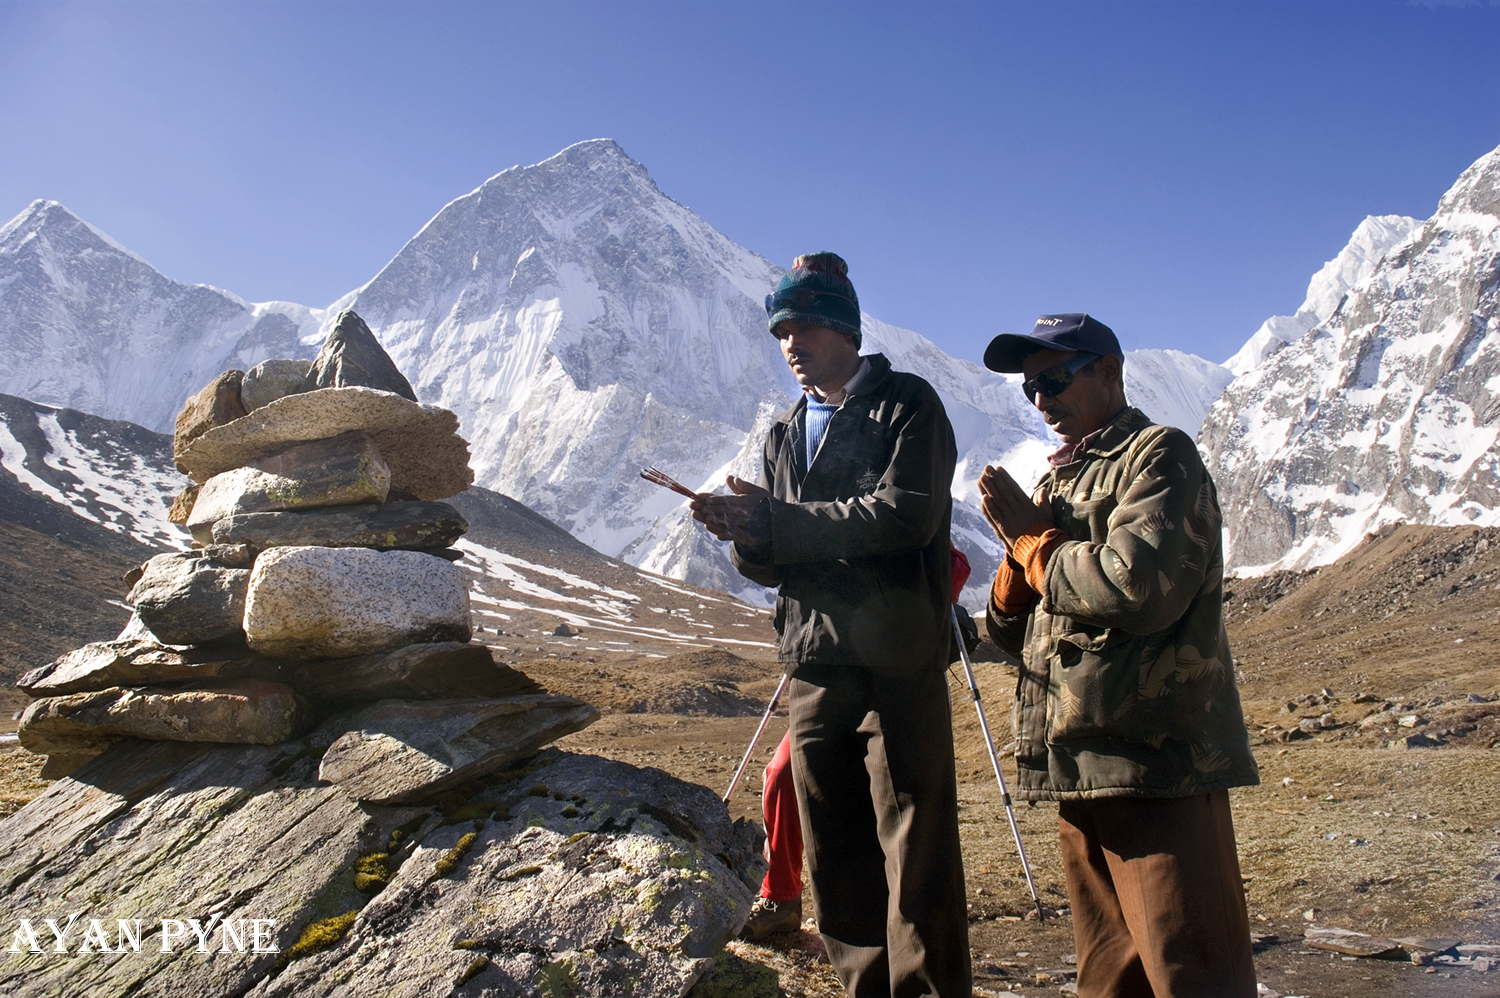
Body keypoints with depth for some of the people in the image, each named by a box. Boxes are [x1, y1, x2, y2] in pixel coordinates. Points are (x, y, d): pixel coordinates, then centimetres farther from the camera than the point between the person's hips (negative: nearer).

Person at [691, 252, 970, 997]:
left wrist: (777, 522, -16)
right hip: (813, 665, 6)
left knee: (916, 854, -1)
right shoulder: (783, 436, 18)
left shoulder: (907, 404, 0)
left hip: (897, 663, -6)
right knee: (835, 862, 12)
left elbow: (906, 513, -17)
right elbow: (769, 564, 14)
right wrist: (745, 536, -9)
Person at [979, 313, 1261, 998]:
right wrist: (1020, 552, -4)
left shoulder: (1159, 454, -4)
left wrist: (1032, 538, -8)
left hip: (1156, 761, -8)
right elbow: (1012, 631, 17)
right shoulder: (1058, 480, 20)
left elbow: (1142, 587, -23)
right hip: (1078, 764, 8)